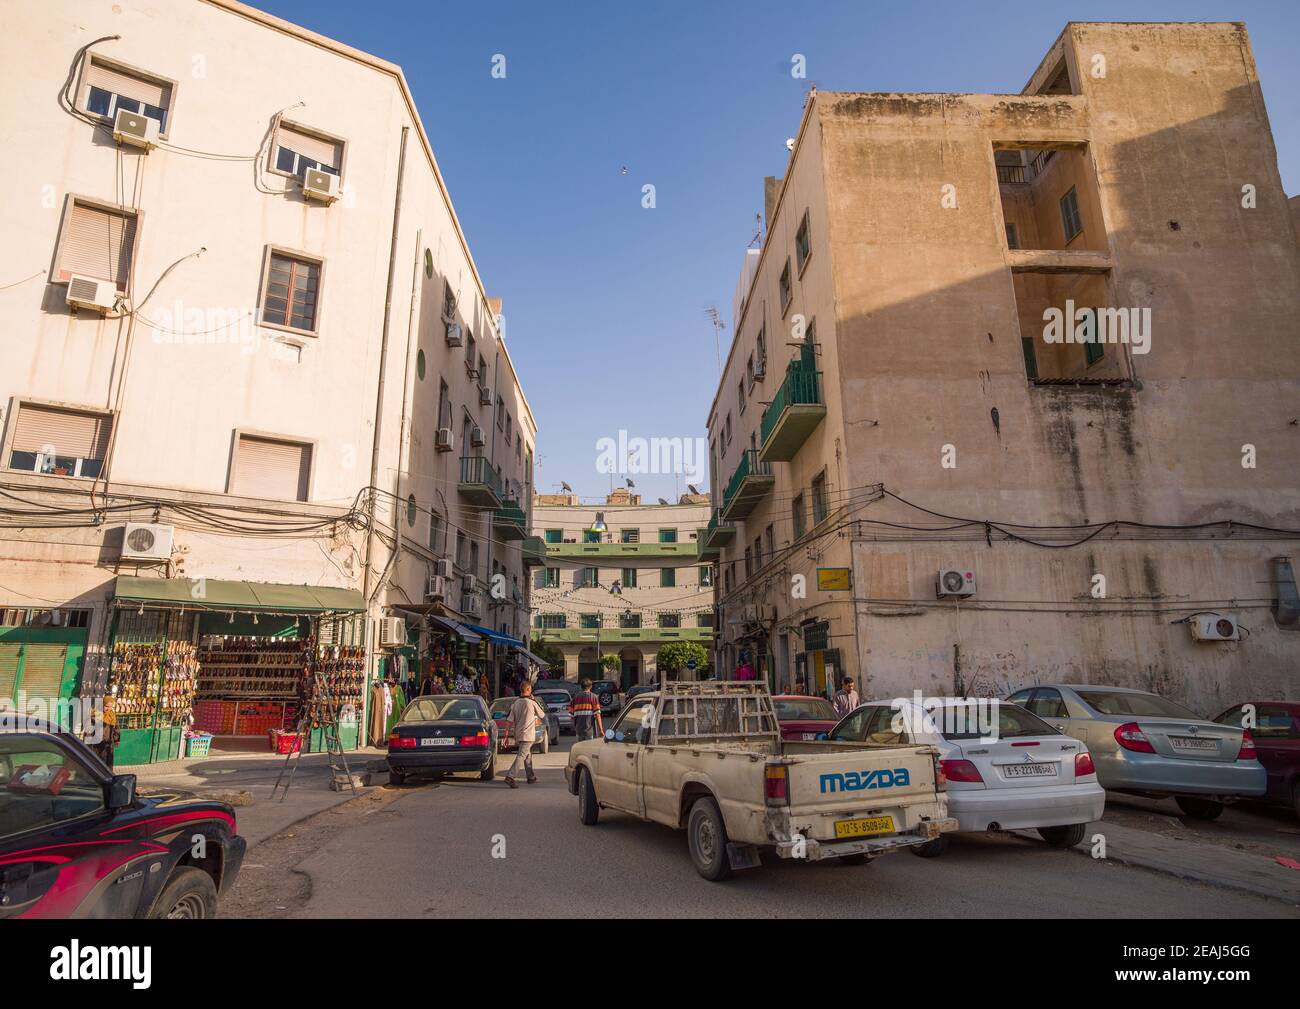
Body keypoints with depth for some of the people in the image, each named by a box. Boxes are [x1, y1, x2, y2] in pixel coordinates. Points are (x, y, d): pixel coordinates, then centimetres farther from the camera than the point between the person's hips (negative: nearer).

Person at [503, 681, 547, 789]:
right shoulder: (532, 703, -10)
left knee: (527, 756, 20)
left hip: (518, 734, 6)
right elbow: (542, 715, 4)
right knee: (521, 756, -10)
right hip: (528, 735, -6)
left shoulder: (515, 703, 3)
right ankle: (510, 777, -22)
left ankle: (531, 777, 31)